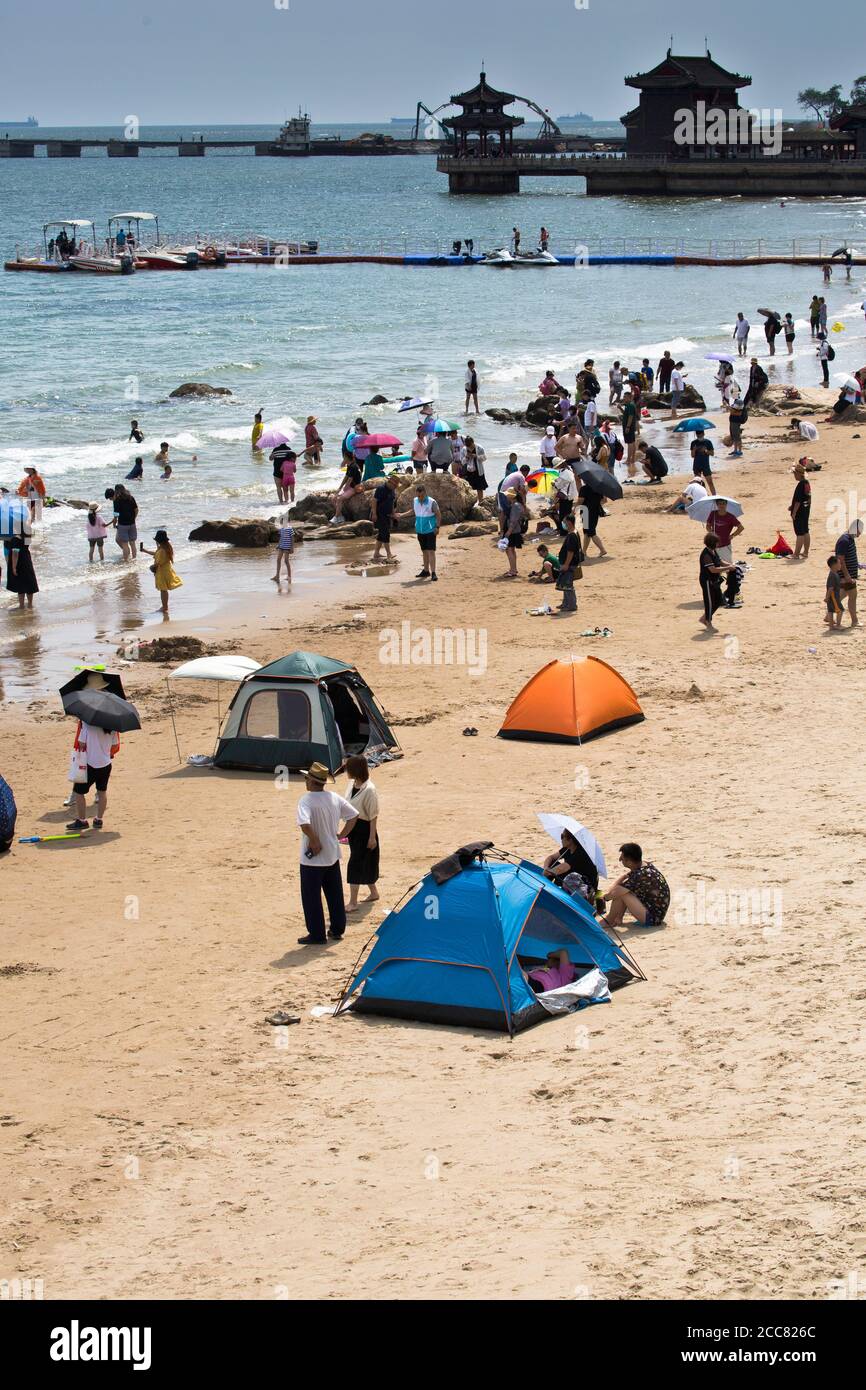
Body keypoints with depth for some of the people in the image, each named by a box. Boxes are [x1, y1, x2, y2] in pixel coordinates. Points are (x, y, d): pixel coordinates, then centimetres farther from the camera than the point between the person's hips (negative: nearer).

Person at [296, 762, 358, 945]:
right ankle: (337, 930, 26)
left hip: (312, 858, -7)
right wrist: (342, 834, 9)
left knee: (311, 896, 4)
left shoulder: (306, 800, -20)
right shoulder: (334, 798, 1)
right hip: (332, 856, 7)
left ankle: (317, 935, 8)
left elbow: (304, 824, -35)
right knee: (335, 894, 18)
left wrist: (314, 841, -20)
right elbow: (354, 814, 8)